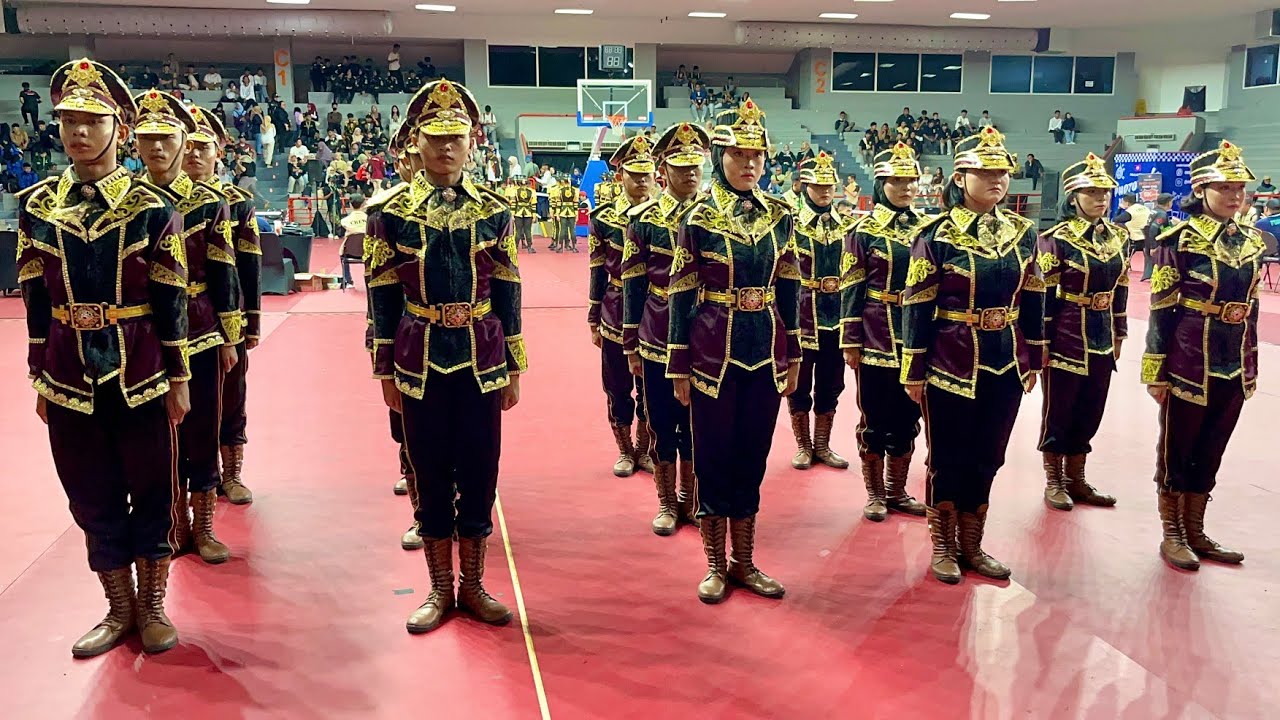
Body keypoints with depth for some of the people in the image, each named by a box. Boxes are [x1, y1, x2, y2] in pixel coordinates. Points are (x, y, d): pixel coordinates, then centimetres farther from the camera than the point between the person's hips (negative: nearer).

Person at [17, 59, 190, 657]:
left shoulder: (152, 209, -5)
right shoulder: (35, 206, 4)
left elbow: (171, 302, -4)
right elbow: (35, 302, 8)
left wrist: (178, 380, -4)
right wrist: (40, 379, 8)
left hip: (141, 379, -3)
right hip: (71, 382, 3)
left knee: (151, 493, 7)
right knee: (94, 498, 11)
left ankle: (152, 607, 24)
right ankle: (119, 609, 27)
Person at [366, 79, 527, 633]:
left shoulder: (493, 211, 3)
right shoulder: (391, 213, -1)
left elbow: (507, 294, 5)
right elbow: (383, 297, 1)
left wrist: (514, 369, 4)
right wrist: (386, 372, 0)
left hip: (482, 364, 1)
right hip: (421, 364, -1)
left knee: (479, 475, 7)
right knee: (432, 476, 8)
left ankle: (472, 585, 23)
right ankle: (440, 588, 23)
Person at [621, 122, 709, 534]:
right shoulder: (643, 219, -2)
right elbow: (633, 285, 0)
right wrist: (631, 345, 0)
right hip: (658, 343, -1)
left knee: (697, 422, 10)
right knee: (662, 423, 8)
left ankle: (690, 498, 26)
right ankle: (666, 502, 22)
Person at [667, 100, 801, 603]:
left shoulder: (778, 215, 5)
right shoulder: (698, 219, -7)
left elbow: (788, 288, 10)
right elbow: (681, 296, -5)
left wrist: (793, 355, 9)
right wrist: (679, 367, -6)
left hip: (766, 354, 4)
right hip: (714, 355, -4)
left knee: (752, 458, 12)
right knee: (714, 460, 6)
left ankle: (745, 563, 25)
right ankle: (715, 565, 21)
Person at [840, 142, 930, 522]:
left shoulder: (927, 228, 8)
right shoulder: (863, 231, -4)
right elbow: (852, 290, -6)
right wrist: (850, 342, -9)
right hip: (877, 339, -4)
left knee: (907, 419, 11)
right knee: (875, 419, 5)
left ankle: (897, 491, 25)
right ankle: (875, 494, 19)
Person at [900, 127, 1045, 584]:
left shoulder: (1024, 233, 5)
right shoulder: (935, 236, -9)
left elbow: (1032, 301, 11)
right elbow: (916, 308, -8)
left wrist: (1033, 361, 10)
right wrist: (914, 372, -8)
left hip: (1005, 368, 5)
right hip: (951, 368, -4)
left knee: (987, 459, 13)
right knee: (948, 460, 7)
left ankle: (971, 545, 28)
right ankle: (943, 547, 23)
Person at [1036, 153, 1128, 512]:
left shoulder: (1118, 236, 7)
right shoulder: (1057, 238, -11)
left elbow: (1121, 288, 14)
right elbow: (1043, 294, -12)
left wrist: (1119, 333, 14)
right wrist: (1042, 343, -13)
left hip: (1102, 338, 6)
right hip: (1066, 337, -6)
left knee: (1091, 410, 13)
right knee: (1059, 410, 5)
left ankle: (1076, 480, 26)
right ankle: (1054, 482, 19)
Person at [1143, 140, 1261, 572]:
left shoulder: (1251, 242, 9)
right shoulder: (1179, 240, -10)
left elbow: (1250, 310, 15)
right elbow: (1161, 311, -10)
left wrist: (1251, 369, 15)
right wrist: (1156, 373, -11)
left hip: (1233, 369, 6)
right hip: (1189, 367, -6)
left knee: (1209, 454, 15)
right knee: (1177, 452, 7)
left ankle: (1195, 532, 27)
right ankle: (1172, 535, 19)